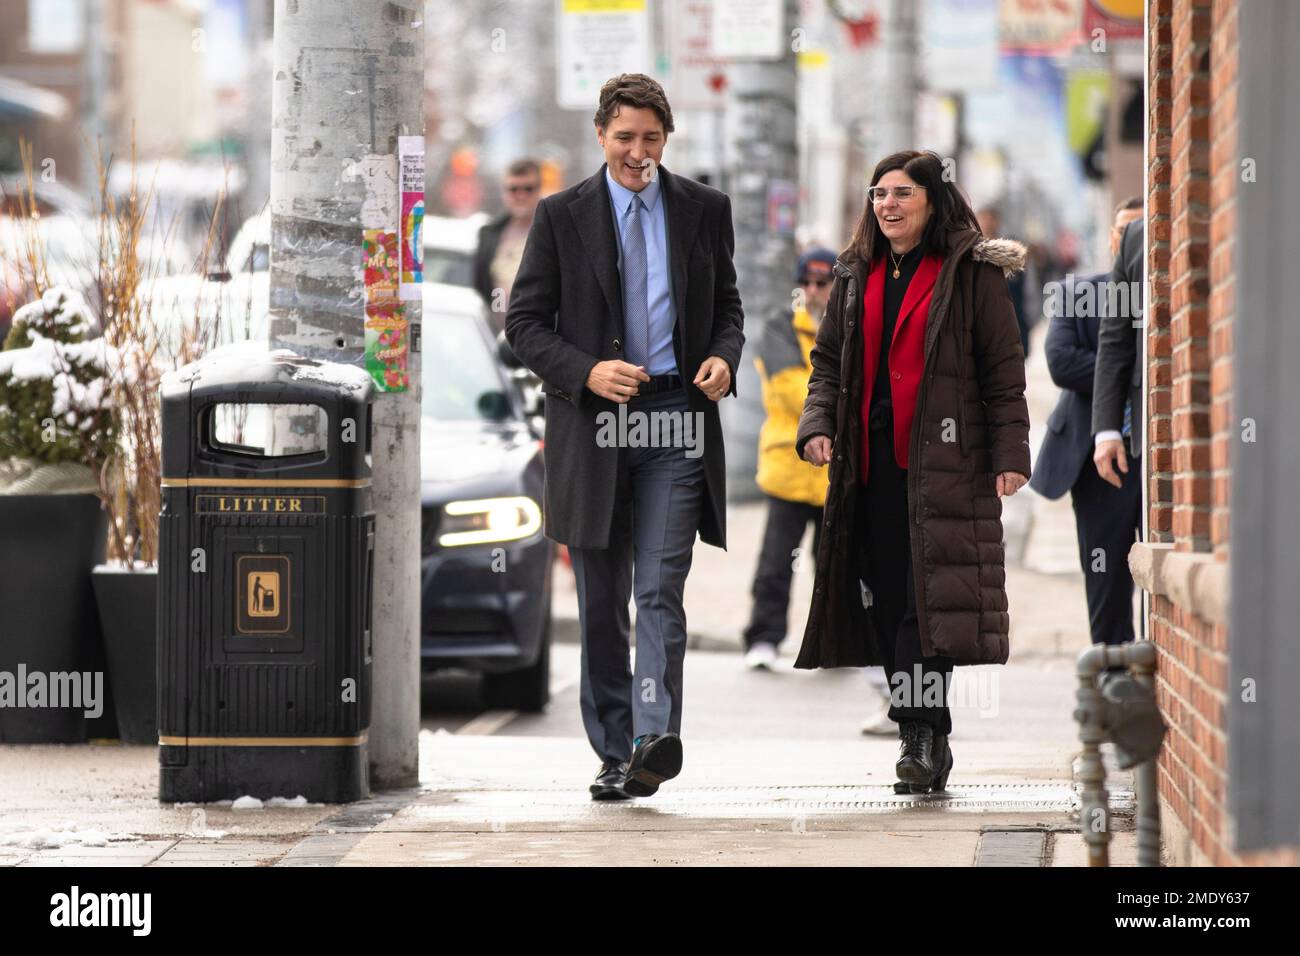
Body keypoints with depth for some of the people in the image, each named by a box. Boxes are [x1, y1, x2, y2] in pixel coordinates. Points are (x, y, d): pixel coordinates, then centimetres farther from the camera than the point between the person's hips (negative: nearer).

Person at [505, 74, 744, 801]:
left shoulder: (704, 209, 7)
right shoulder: (562, 216, 3)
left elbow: (727, 303, 16)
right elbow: (525, 322, 3)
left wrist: (724, 357, -6)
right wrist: (586, 372, -14)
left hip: (676, 418, -1)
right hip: (593, 420, 1)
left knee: (661, 591, -14)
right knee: (601, 603, 6)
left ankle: (656, 738, -25)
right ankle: (615, 754, 13)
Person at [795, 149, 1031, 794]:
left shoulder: (972, 273, 0)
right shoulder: (856, 276, 16)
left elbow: (1003, 369, -2)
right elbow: (829, 361, 18)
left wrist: (1009, 453, -9)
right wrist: (818, 425, 0)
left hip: (942, 461, -5)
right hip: (870, 463, 5)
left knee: (927, 596, -13)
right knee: (884, 599, 3)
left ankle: (921, 734, -15)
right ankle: (925, 741, 10)